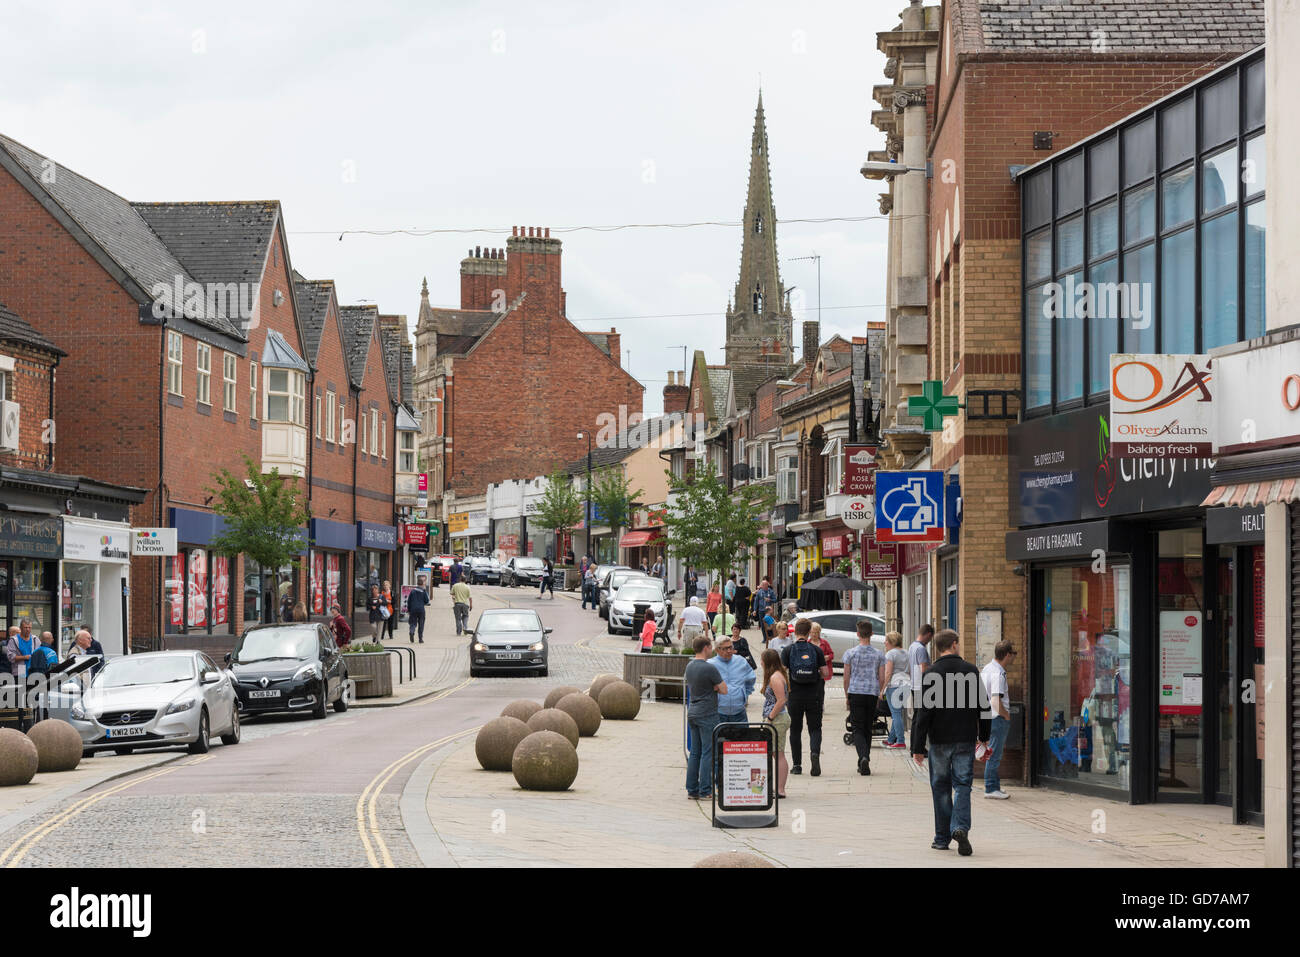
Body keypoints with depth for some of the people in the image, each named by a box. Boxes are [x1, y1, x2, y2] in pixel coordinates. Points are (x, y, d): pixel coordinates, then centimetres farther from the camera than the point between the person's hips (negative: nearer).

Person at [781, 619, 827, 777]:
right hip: (814, 695, 0)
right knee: (815, 728, 7)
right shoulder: (817, 650, 0)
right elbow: (825, 673, 0)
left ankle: (796, 765, 10)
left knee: (795, 730, 10)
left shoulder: (787, 651, -3)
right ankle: (815, 752, -21)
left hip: (794, 696, 0)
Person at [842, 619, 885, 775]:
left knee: (858, 729, -4)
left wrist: (847, 696, 11)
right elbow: (882, 678, 5)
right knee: (867, 729, 12)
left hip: (855, 693, -2)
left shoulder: (850, 653, -2)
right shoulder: (879, 655, 3)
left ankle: (864, 757, -26)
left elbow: (846, 677, 0)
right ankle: (863, 762, 15)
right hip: (872, 694, 2)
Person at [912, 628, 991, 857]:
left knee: (941, 788, 10)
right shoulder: (971, 671, 0)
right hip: (965, 740, 1)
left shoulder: (930, 674, -7)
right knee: (962, 785, 3)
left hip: (939, 741, -1)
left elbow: (923, 712, -9)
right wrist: (984, 735, 20)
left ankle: (942, 838, 14)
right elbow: (983, 706, 7)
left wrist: (918, 747, -8)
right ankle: (960, 827, -19)